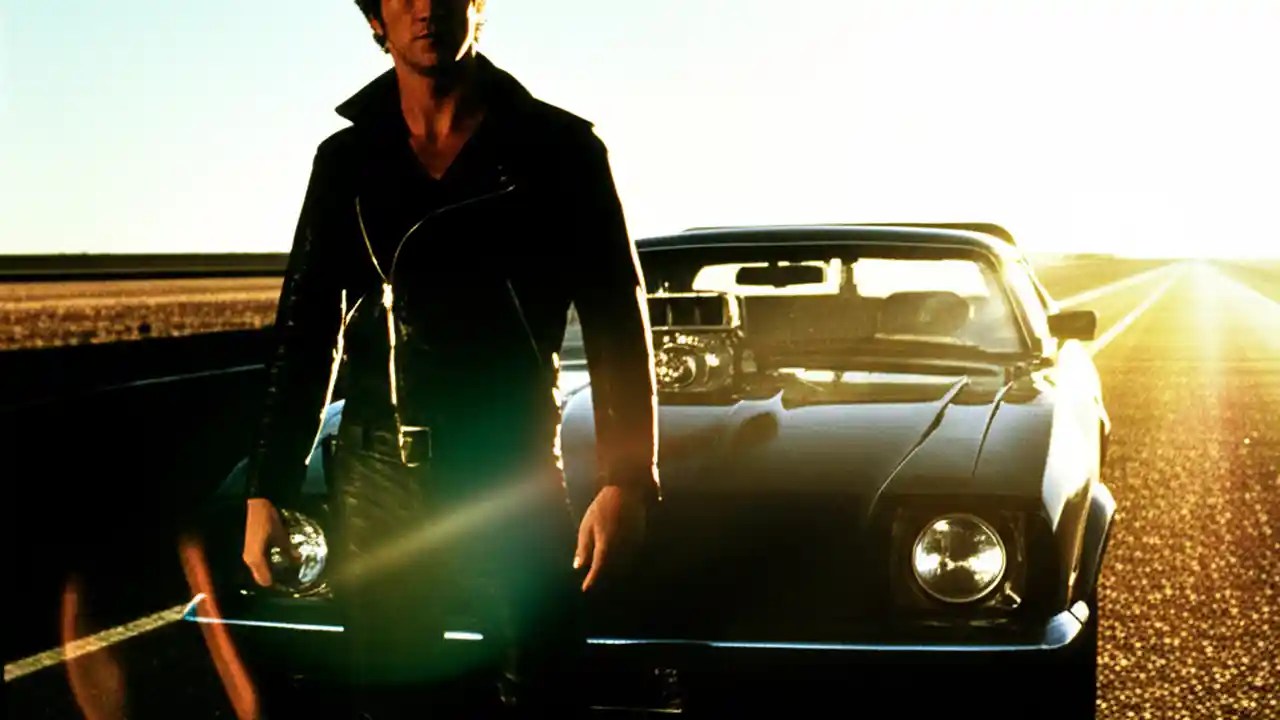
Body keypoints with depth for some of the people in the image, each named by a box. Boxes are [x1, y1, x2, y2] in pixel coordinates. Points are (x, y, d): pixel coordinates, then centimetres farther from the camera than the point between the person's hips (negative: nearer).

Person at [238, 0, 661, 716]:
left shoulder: (559, 149, 1)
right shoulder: (346, 161, 9)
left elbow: (618, 324, -1)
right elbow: (307, 335, 11)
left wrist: (628, 480, -11)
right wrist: (268, 491, 5)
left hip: (518, 482, -2)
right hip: (379, 487, 3)